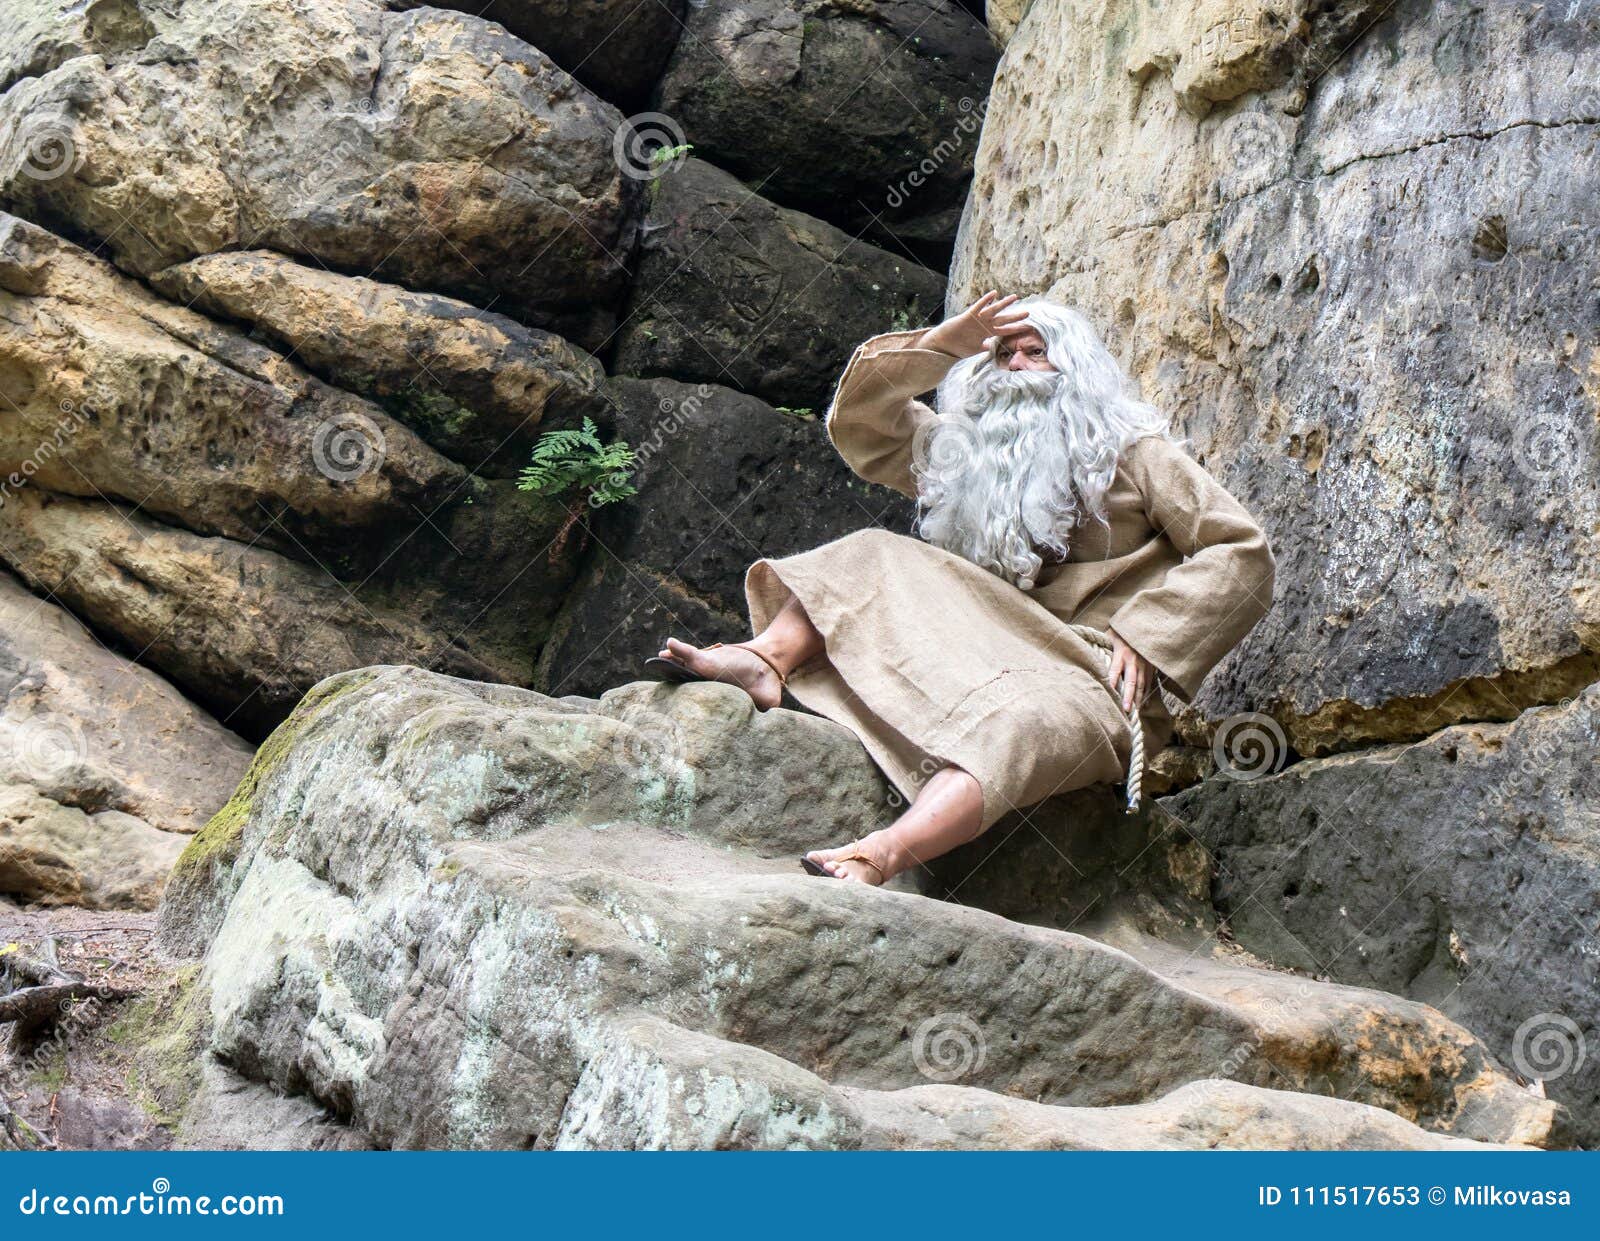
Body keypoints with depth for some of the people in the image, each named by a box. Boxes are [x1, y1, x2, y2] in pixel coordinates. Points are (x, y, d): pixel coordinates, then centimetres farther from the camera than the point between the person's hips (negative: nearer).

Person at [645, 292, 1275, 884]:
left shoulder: (1131, 451, 8)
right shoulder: (961, 448, 22)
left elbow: (1242, 552, 1)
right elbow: (856, 421, 15)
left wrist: (1144, 639, -11)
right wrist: (940, 343, 2)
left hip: (1095, 689, -5)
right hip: (988, 655, 5)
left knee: (1025, 718, -40)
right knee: (873, 557, -5)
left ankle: (879, 855, -62)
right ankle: (766, 661, -33)